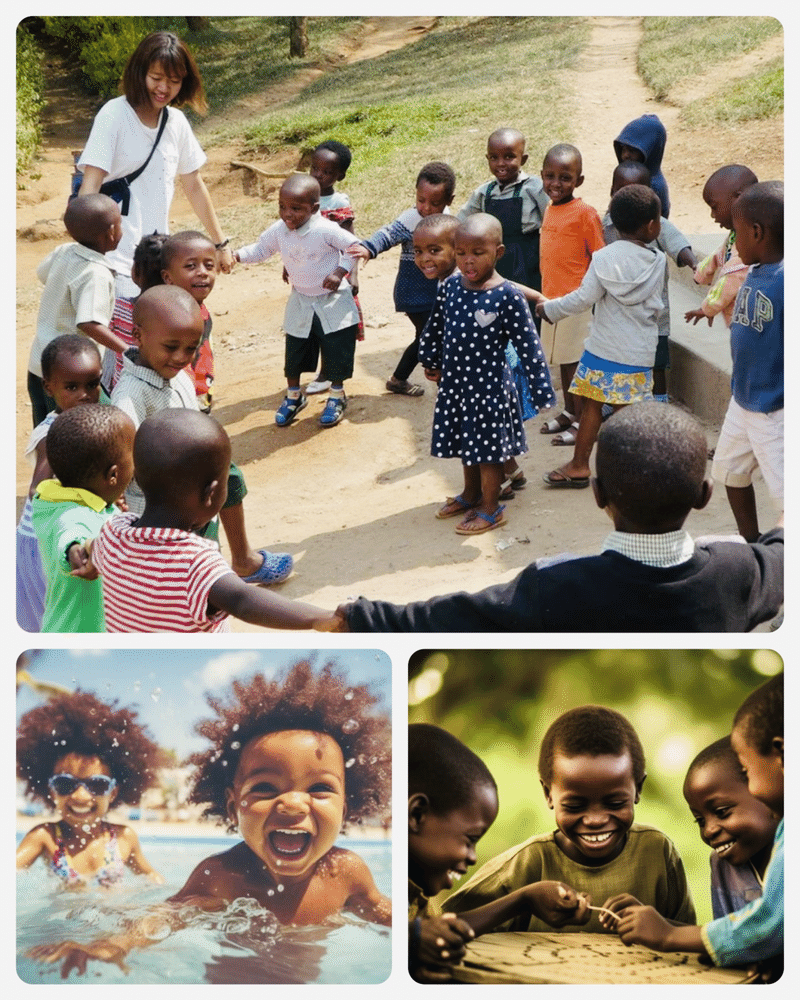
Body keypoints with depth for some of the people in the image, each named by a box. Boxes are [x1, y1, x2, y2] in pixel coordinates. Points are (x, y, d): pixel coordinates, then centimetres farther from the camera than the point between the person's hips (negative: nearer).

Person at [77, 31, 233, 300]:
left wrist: (220, 243, 22)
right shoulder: (115, 115, -8)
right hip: (118, 261, -6)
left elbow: (194, 186, 19)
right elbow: (90, 185, -15)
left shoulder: (176, 121, 9)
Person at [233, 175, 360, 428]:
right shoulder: (278, 231, -9)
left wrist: (339, 272, -24)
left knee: (336, 351, 3)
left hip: (333, 301, -4)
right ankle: (293, 395, 30)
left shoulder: (326, 230, -24)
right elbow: (260, 249, 6)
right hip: (300, 302, 4)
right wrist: (236, 255, -10)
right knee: (295, 353, 10)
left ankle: (337, 396, 24)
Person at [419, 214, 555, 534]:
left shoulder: (507, 296, -19)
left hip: (489, 387, -5)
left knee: (487, 450, 7)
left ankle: (490, 509, 25)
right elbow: (434, 327, 15)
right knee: (466, 445, 22)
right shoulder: (451, 287, -3)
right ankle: (470, 494, 42)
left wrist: (540, 392, -16)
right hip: (454, 382, 5)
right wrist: (430, 361, 26)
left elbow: (529, 347, -16)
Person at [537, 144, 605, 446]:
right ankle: (569, 412, 29)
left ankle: (582, 421, 8)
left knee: (577, 362, -1)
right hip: (552, 299, 7)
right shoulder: (550, 209, 8)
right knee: (563, 361, 17)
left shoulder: (584, 213, -14)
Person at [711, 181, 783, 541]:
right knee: (730, 471, 25)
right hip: (742, 403, 10)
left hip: (775, 413, -10)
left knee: (783, 495, -4)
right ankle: (751, 546, 45)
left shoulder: (785, 281, -25)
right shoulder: (755, 274, 4)